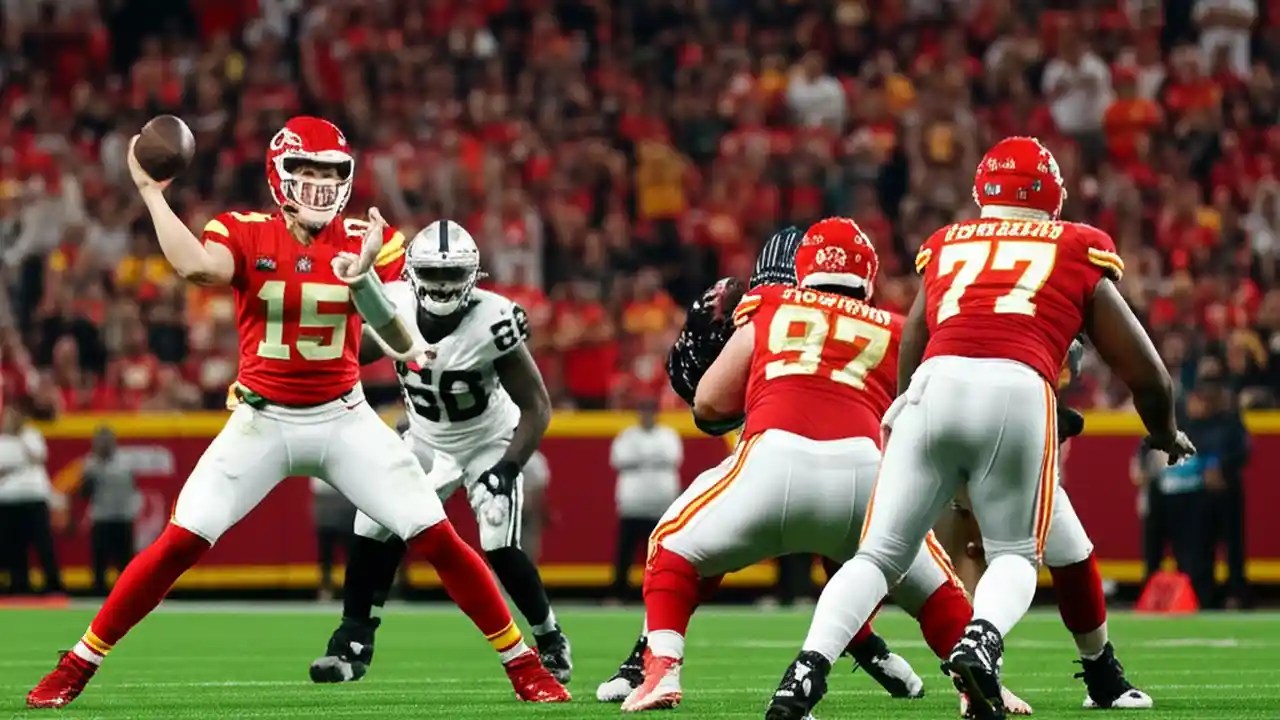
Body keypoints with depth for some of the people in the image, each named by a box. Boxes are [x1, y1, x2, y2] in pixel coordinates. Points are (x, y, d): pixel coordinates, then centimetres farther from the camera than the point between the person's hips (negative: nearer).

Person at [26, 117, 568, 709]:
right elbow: (196, 266, -31)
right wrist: (151, 193, -23)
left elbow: (402, 344, -15)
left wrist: (363, 278, -31)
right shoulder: (245, 235, -7)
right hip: (261, 421, -1)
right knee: (181, 542, -11)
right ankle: (77, 666, 1)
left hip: (344, 420, 1)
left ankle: (523, 665, 6)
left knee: (438, 538, -7)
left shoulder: (367, 242, -4)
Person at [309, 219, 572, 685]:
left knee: (500, 548, -18)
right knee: (373, 531, -11)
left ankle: (551, 642, 6)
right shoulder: (395, 310, -19)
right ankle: (352, 645, 2)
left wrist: (508, 468, -32)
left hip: (488, 445, -4)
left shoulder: (492, 324, -30)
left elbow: (536, 407, -23)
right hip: (426, 442, 4)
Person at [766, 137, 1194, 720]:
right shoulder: (1078, 255, 23)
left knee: (880, 555, 7)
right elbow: (1145, 374, 26)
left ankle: (810, 667, -15)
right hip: (1018, 393, -1)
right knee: (1015, 555, 17)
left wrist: (896, 425, 53)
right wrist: (1166, 435, 45)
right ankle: (982, 639, -14)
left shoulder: (943, 248, 28)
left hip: (937, 387, 1)